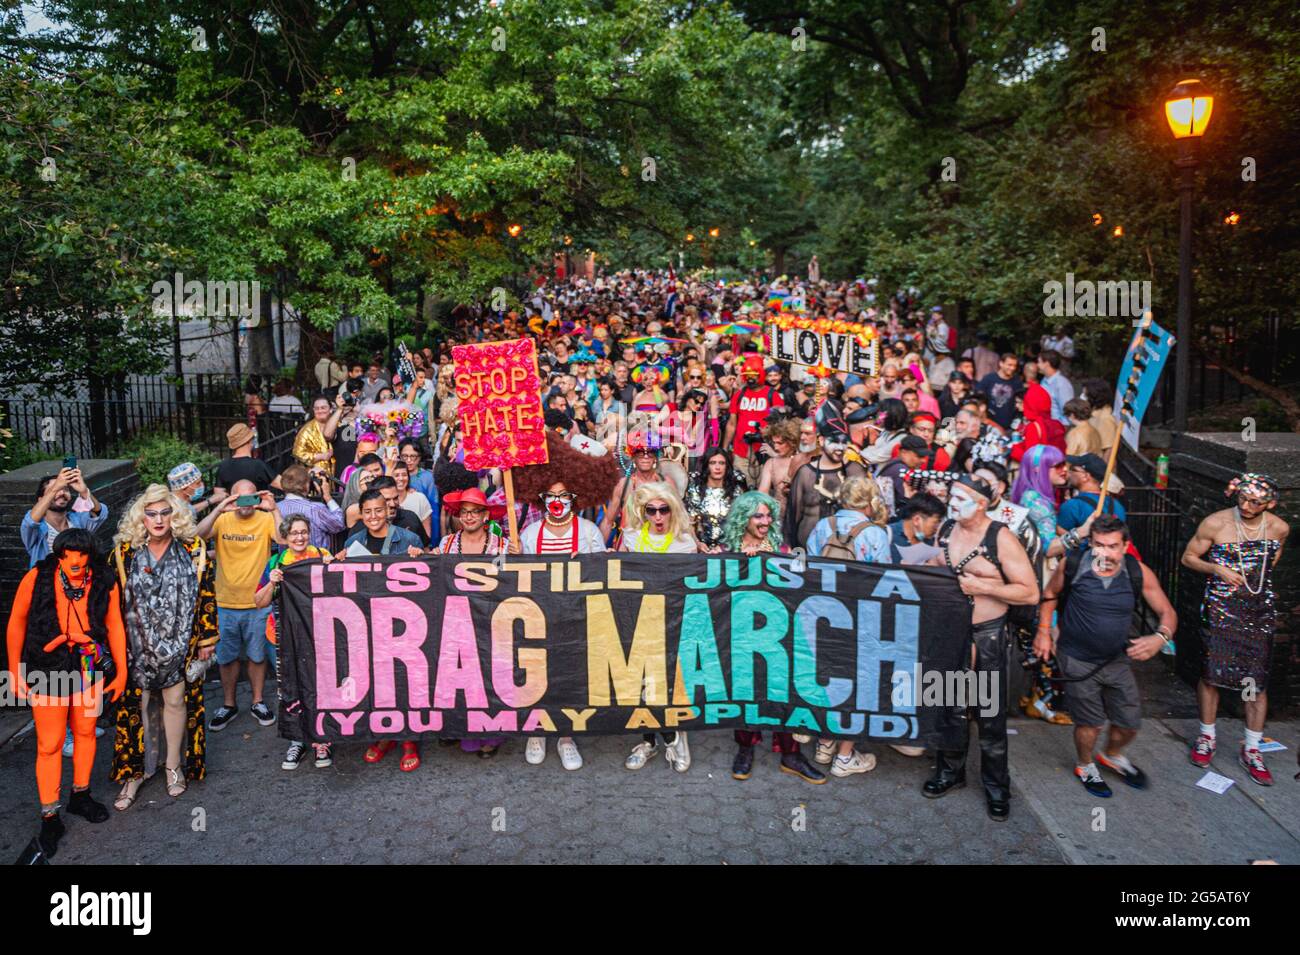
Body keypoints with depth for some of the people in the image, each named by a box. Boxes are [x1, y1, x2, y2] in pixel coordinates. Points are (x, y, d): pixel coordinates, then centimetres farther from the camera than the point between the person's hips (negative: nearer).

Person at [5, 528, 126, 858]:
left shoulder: (104, 584, -8)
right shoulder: (37, 578, -14)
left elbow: (115, 626, 2)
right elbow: (16, 623, -3)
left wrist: (122, 670, 4)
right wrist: (15, 671, -1)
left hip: (91, 666, 3)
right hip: (47, 669, -3)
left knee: (85, 731, 16)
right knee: (50, 744, 1)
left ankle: (80, 796, 36)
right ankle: (49, 817, 15)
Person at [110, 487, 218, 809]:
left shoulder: (193, 550, -5)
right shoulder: (125, 552, -3)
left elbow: (206, 594, -1)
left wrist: (207, 639, 0)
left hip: (179, 641, 0)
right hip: (137, 643, 1)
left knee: (175, 700, 8)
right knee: (137, 703, 6)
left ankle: (174, 765, 25)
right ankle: (135, 770, 20)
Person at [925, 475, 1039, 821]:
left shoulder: (1001, 538, -16)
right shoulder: (946, 528, 2)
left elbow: (1030, 593, -16)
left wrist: (981, 587, -22)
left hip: (987, 634, -5)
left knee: (990, 714, 4)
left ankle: (997, 786, 21)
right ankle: (950, 770, 33)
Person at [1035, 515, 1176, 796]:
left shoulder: (1139, 573, -13)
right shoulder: (1072, 565, -18)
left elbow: (1168, 612, -6)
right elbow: (1050, 594, 2)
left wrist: (1160, 637, -26)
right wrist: (1044, 632, -2)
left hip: (1118, 659, 3)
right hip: (1078, 660, -3)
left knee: (1130, 722, 15)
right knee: (1090, 723, 10)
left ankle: (1112, 755, 49)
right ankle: (1085, 766, 41)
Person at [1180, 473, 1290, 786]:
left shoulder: (1279, 528, -2)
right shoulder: (1215, 523, -11)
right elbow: (1188, 557, -3)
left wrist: (1259, 579, 11)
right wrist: (1215, 568, -18)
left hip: (1260, 610, 2)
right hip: (1220, 609, -2)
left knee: (1258, 680, 3)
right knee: (1212, 673, 3)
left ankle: (1251, 749, 15)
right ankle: (1207, 736, 22)